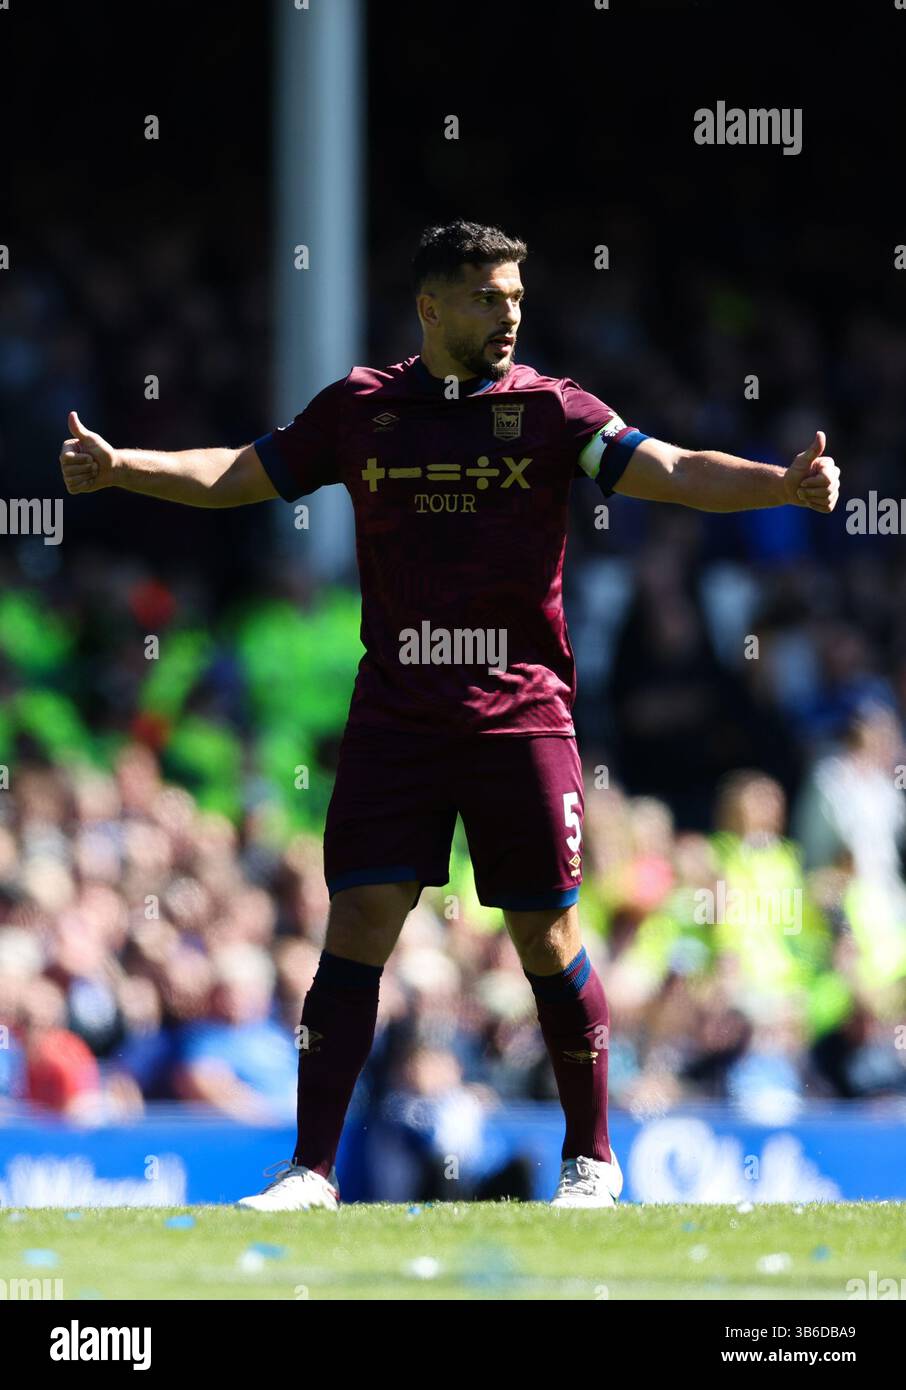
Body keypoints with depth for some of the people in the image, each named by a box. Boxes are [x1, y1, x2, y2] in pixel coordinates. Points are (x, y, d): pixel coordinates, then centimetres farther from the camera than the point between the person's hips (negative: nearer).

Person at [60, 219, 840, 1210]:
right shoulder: (361, 408, 7)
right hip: (397, 710, 1)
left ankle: (591, 1158, 16)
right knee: (358, 923, -4)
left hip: (520, 710, -1)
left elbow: (676, 473, -7)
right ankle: (312, 1170, -1)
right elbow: (235, 476, 16)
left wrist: (784, 485, -22)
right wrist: (119, 467, 5)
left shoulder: (548, 410, 1)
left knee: (547, 935, 1)